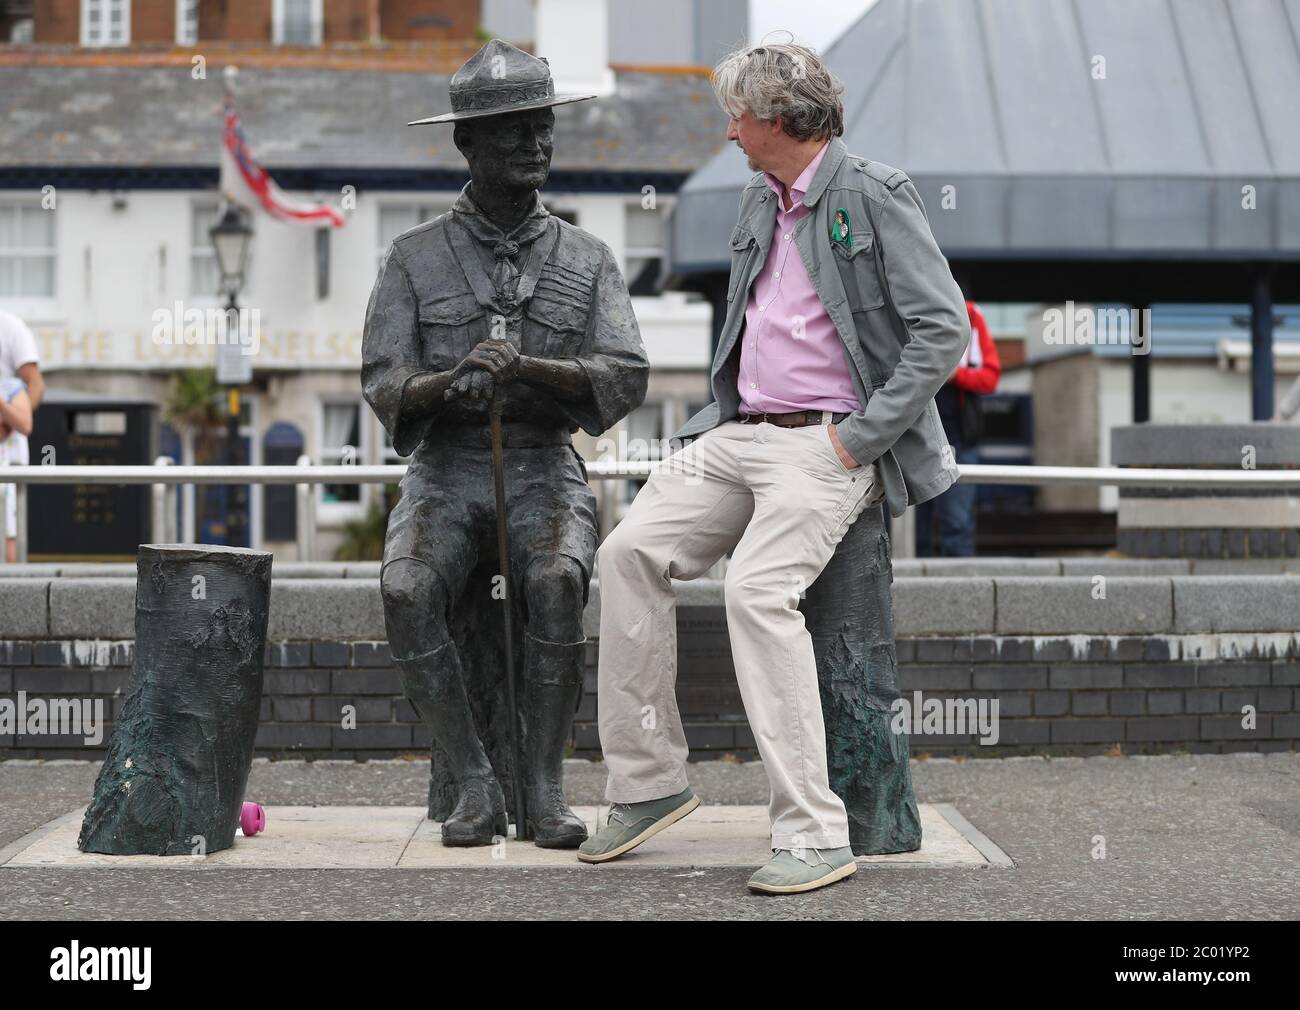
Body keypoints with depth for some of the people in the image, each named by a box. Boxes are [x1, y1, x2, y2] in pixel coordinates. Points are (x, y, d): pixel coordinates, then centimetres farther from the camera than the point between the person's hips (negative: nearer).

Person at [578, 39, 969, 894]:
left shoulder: (874, 196, -8)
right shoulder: (761, 202, 18)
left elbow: (944, 332, -13)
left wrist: (860, 438, -15)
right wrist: (718, 419, 17)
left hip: (825, 444, -8)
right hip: (740, 433, 8)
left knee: (759, 590, -26)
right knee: (631, 551, -5)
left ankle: (815, 836, -22)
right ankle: (649, 782, 4)